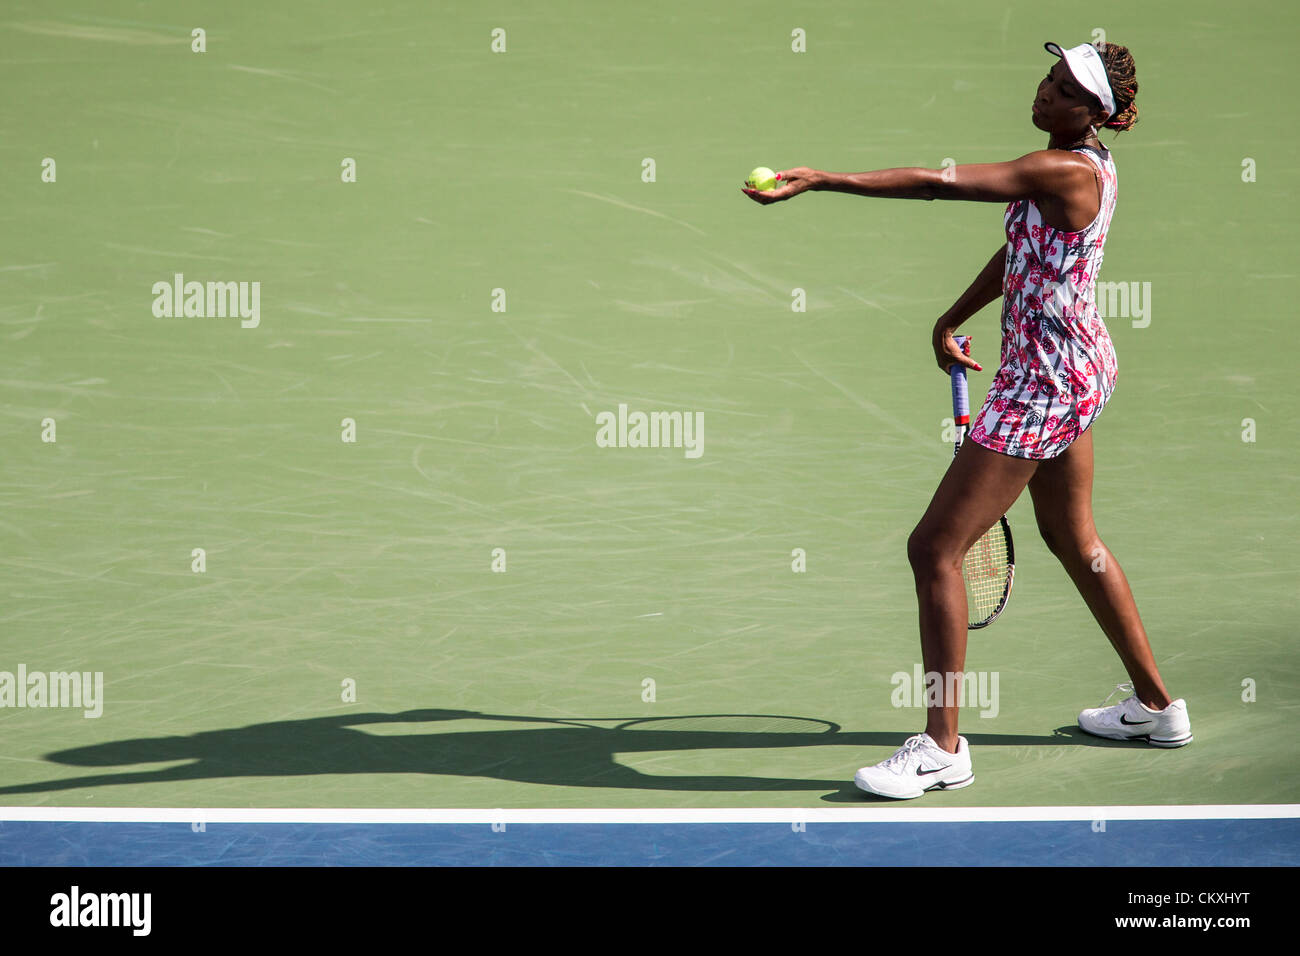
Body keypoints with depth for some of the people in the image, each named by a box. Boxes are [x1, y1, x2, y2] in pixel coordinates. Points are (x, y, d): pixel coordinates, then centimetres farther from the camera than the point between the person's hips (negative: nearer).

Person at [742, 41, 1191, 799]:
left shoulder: (1066, 171, -23)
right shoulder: (1089, 162, 6)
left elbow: (937, 183, -30)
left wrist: (820, 180, -32)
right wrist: (951, 322, 14)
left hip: (1045, 381, -11)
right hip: (1077, 370, 11)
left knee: (935, 549, -6)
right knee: (1073, 538, 25)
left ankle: (943, 749, 1)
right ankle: (1156, 705, 38)